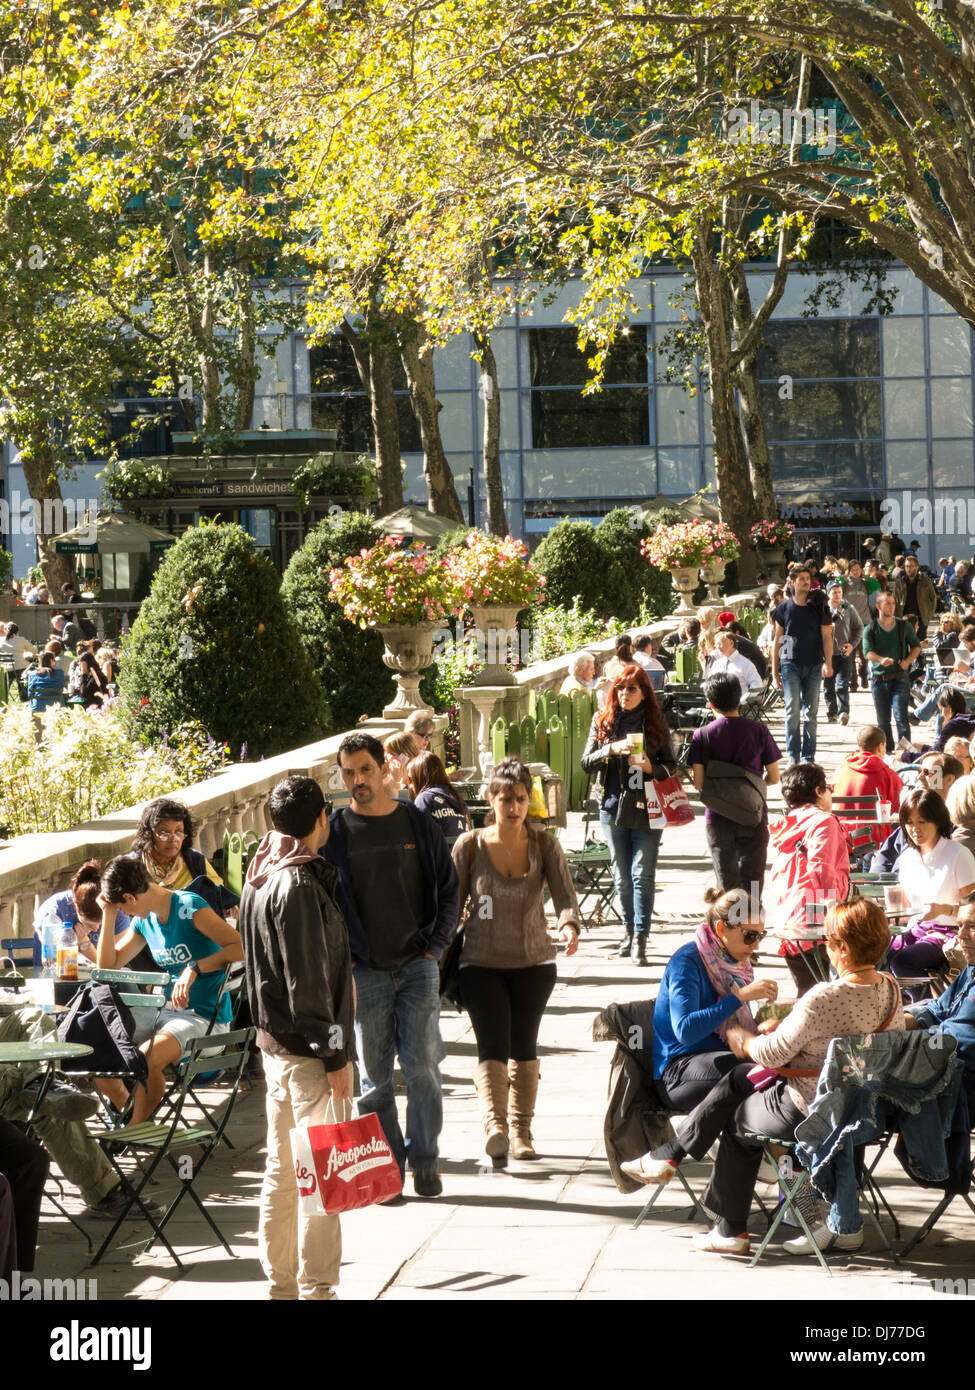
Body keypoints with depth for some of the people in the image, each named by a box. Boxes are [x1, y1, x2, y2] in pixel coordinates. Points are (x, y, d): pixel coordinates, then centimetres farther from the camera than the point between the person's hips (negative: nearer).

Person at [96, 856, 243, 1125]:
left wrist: (195, 968, -31)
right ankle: (129, 1117, 11)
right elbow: (108, 967, 16)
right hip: (167, 1011, 8)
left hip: (205, 1017, -8)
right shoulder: (144, 920, 11)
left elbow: (241, 948, -22)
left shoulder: (189, 907, -13)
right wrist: (108, 915, 8)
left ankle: (136, 1129, -11)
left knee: (146, 1058, -33)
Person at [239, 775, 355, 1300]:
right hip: (307, 1046, -10)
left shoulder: (260, 877, 11)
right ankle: (316, 1288, -2)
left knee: (281, 1171, 14)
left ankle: (281, 1283, 21)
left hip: (274, 1041, 10)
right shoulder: (300, 886, -18)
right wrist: (334, 1056, -17)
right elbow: (308, 980, -20)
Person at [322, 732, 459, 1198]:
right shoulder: (334, 832, 0)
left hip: (418, 967, 0)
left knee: (422, 1067, -2)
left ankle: (424, 1160, 10)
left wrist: (436, 945, 0)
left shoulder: (417, 823, 3)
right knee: (374, 1074, 3)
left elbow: (448, 887, 9)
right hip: (365, 972, 0)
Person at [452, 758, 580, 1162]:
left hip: (533, 962, 2)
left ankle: (521, 1131, 19)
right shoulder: (469, 847, -3)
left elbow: (564, 894, -14)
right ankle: (495, 1124, -31)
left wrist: (570, 925, -36)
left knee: (524, 1048, 8)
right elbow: (451, 906, 3)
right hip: (481, 963, -2)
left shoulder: (545, 846, -1)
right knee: (492, 1045, -16)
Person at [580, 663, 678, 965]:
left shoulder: (656, 724, 2)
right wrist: (611, 749, -14)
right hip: (613, 806, 2)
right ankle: (628, 931, 24)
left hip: (647, 809, -2)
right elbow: (586, 763, 4)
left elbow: (671, 767, 5)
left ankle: (640, 940, -7)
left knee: (642, 874, -7)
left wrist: (650, 767, -16)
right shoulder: (602, 722, 6)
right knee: (622, 875, 10)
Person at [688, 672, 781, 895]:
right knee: (752, 882, 7)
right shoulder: (758, 730, -4)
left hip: (717, 818, 0)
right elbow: (774, 777, -1)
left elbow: (699, 783, -8)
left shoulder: (701, 735, -5)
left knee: (726, 885, 10)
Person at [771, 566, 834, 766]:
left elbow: (826, 637, 3)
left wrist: (828, 663, -11)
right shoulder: (784, 608, 6)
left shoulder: (818, 608, 6)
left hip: (814, 666, 1)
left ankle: (808, 756, 10)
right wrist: (774, 670, 7)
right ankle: (793, 755, -5)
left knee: (810, 713, 4)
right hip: (790, 665, -1)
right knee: (792, 709, -10)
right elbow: (777, 640, 10)